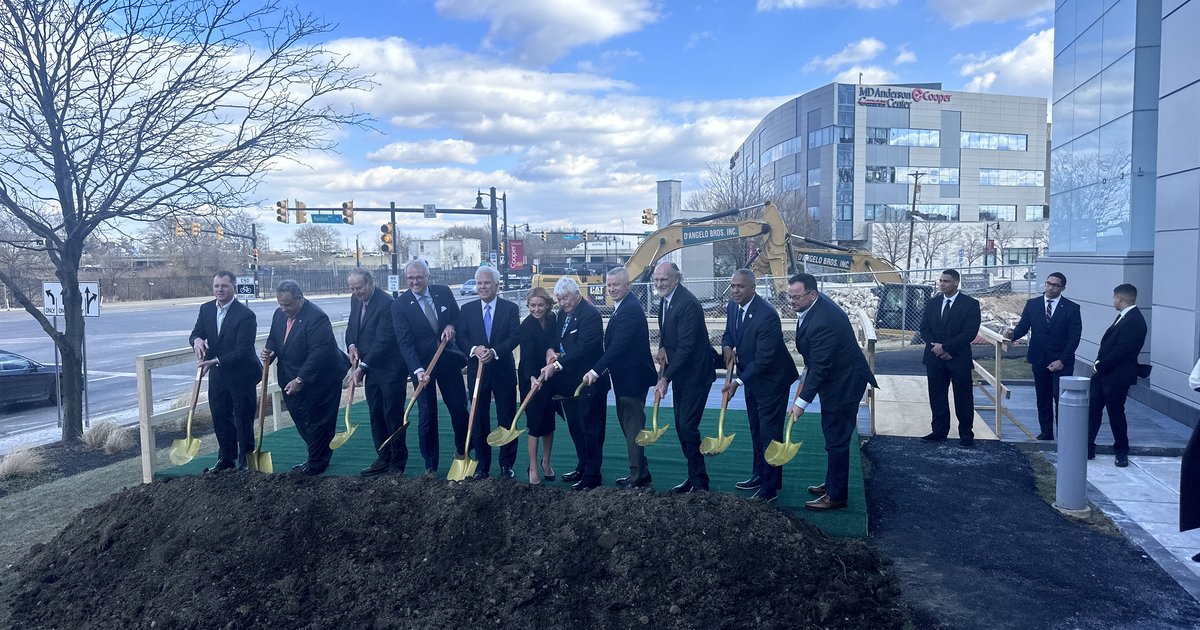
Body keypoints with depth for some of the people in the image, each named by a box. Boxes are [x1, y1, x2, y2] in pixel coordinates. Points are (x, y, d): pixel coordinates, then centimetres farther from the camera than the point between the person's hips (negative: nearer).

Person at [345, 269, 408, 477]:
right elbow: (351, 325, 18)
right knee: (376, 416, 13)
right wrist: (351, 345, -3)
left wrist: (362, 367, -22)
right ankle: (383, 459, 23)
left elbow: (383, 341, -24)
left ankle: (398, 462, 11)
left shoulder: (386, 303, -22)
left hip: (390, 369, -8)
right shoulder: (356, 300, 5)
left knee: (393, 416, 0)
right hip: (372, 369, 8)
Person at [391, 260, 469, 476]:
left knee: (459, 407, 11)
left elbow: (459, 318, 11)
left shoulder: (444, 292, -2)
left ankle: (462, 450, 35)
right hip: (421, 365, -3)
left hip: (448, 360, 3)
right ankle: (430, 465, 13)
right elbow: (405, 342, -16)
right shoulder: (400, 305, -11)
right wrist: (418, 370, -28)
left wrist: (452, 326, -13)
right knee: (427, 414, 1)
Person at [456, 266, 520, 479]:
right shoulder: (467, 309, 6)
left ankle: (506, 465, 15)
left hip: (503, 371, -2)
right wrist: (474, 349, -20)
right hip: (477, 372, 2)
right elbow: (460, 338, 0)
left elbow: (515, 337, -9)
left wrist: (494, 351, -23)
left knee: (507, 420, 5)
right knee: (479, 421, 8)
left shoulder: (510, 308, 0)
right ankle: (482, 465, 18)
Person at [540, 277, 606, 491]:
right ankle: (583, 467, 31)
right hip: (568, 382, 9)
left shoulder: (590, 314, -16)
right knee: (575, 428, 17)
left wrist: (557, 365, -26)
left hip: (588, 383, -9)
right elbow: (558, 340, 19)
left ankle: (592, 476, 6)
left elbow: (583, 348, -25)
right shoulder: (564, 314, 12)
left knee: (591, 430, -1)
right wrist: (551, 351, -4)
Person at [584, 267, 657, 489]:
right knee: (629, 426, 17)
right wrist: (600, 370, 8)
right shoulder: (622, 308, 13)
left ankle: (638, 477, 7)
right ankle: (640, 473, 28)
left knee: (633, 428, -2)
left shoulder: (631, 309, -20)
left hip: (632, 377, -11)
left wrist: (596, 370, -30)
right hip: (624, 378, 11)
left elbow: (618, 345, -28)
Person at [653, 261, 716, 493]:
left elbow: (686, 346, -26)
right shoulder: (665, 300, 6)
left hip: (695, 373, -9)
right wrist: (662, 347, -2)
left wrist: (665, 378, -27)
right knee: (681, 426, 14)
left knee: (687, 426, -8)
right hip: (679, 373, 9)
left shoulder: (687, 303, -23)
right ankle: (694, 476, 26)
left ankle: (699, 482, 5)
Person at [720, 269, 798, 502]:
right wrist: (727, 347, -11)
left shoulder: (766, 315, -30)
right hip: (751, 377, 9)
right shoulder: (733, 306, -5)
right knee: (756, 428, 20)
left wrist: (737, 382, -28)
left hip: (772, 379, -9)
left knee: (770, 432, -3)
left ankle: (770, 487, 7)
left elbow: (764, 359, -29)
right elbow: (729, 332, 12)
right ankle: (759, 474, 36)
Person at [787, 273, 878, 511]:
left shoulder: (822, 322, -32)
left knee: (837, 440, -1)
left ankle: (836, 495, 11)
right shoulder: (814, 303, -2)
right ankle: (832, 483, 35)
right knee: (832, 435, 21)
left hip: (843, 383, -10)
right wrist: (809, 367, 20)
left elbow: (820, 367, -29)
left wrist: (802, 402, -26)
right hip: (835, 376, 10)